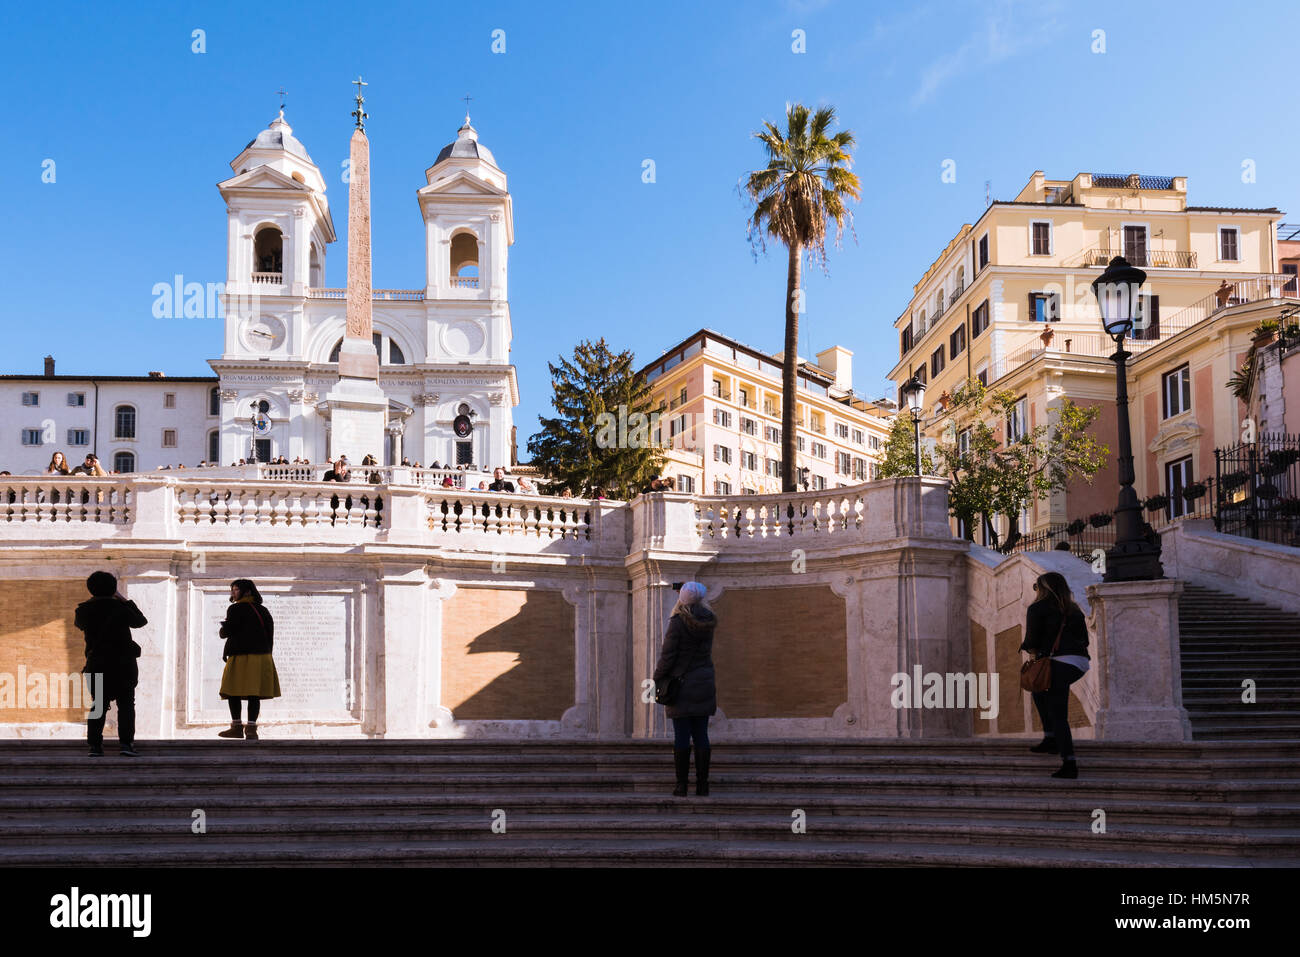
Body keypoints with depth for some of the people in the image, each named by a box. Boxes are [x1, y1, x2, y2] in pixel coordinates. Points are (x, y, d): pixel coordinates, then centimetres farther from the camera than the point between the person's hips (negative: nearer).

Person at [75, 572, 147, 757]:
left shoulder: (84, 610, -1)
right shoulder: (119, 608, -10)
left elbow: (79, 623, 24)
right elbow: (141, 621, 7)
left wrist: (93, 602, 23)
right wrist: (125, 600, 12)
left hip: (97, 665, 3)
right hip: (123, 665, -3)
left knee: (98, 705, 11)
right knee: (126, 704, 3)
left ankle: (95, 745, 3)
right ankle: (126, 742, -10)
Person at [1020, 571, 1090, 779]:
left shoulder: (1037, 608, 5)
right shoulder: (1073, 610, 23)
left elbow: (1031, 642, -2)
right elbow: (1084, 639, 23)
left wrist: (1028, 648, 22)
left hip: (1060, 662, -7)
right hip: (1081, 662, 7)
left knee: (1058, 716, -5)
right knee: (1039, 690, 27)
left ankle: (1069, 763, -16)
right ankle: (1051, 739, 19)